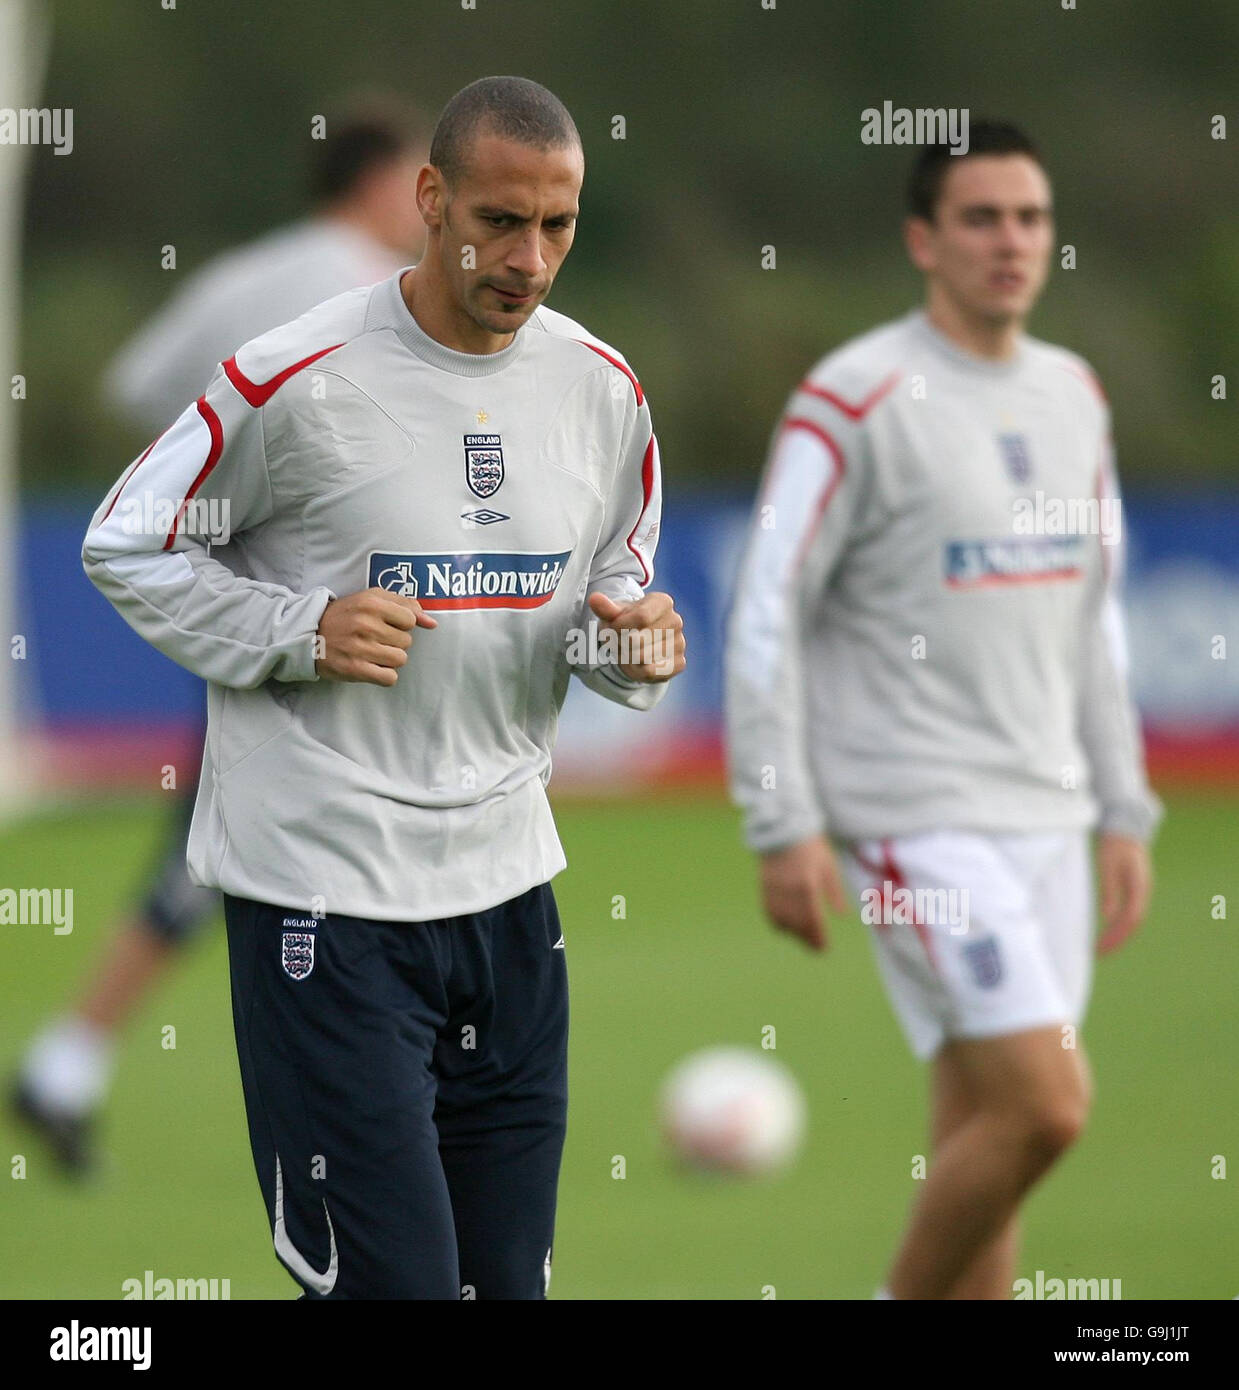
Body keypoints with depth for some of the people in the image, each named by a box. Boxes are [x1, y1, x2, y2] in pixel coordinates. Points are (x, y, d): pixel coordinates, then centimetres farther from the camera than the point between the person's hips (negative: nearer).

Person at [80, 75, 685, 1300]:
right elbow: (126, 548, -2)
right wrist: (299, 632, -15)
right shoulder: (298, 380, -12)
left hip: (507, 878, 6)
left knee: (509, 1275, 9)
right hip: (326, 895, -6)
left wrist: (630, 644, -5)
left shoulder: (603, 390, 6)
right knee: (394, 1278, -11)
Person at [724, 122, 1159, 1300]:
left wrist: (1123, 813, 16)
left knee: (981, 1137, 5)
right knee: (1043, 1106, -16)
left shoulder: (1073, 396, 13)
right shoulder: (854, 402, -8)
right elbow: (764, 621, -8)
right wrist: (783, 829, -13)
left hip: (1049, 819, 7)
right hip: (915, 821, -7)